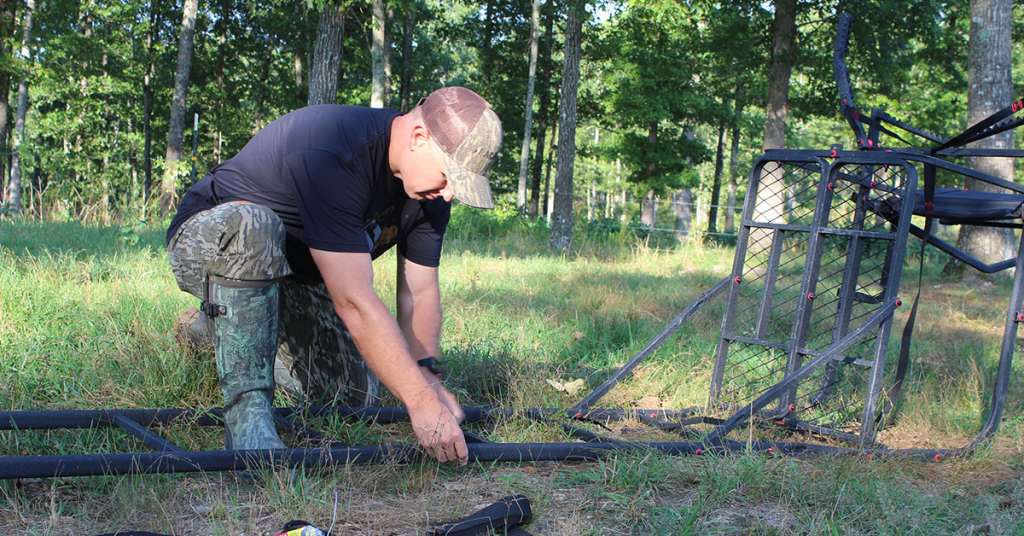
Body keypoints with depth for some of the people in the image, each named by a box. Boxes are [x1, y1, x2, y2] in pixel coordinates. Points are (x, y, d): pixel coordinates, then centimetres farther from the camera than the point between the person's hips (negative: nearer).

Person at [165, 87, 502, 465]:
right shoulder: (332, 152, -37)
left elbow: (419, 292, -6)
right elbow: (354, 301, -41)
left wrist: (427, 374, -23)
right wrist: (421, 402, -41)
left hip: (293, 273, 8)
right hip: (211, 243, -7)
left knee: (355, 395, 0)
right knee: (252, 223, -41)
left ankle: (226, 331, 20)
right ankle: (246, 409, -30)